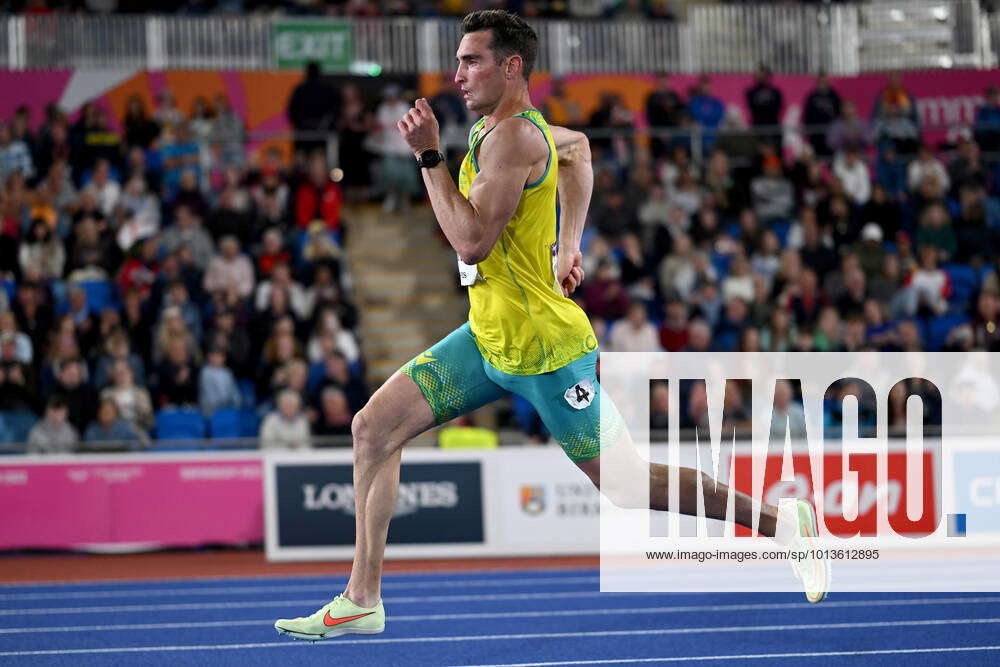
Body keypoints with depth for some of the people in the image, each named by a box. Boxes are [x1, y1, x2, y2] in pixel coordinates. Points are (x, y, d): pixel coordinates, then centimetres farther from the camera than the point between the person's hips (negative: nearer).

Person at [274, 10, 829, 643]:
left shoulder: (512, 137, -19)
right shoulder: (525, 129, 10)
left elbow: (472, 241, -27)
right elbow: (578, 148, 33)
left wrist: (430, 157, -22)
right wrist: (570, 244, 27)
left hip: (543, 349, -10)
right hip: (488, 338, 10)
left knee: (629, 484, -4)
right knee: (373, 427, 2)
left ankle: (780, 520, 8)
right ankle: (362, 600, 6)